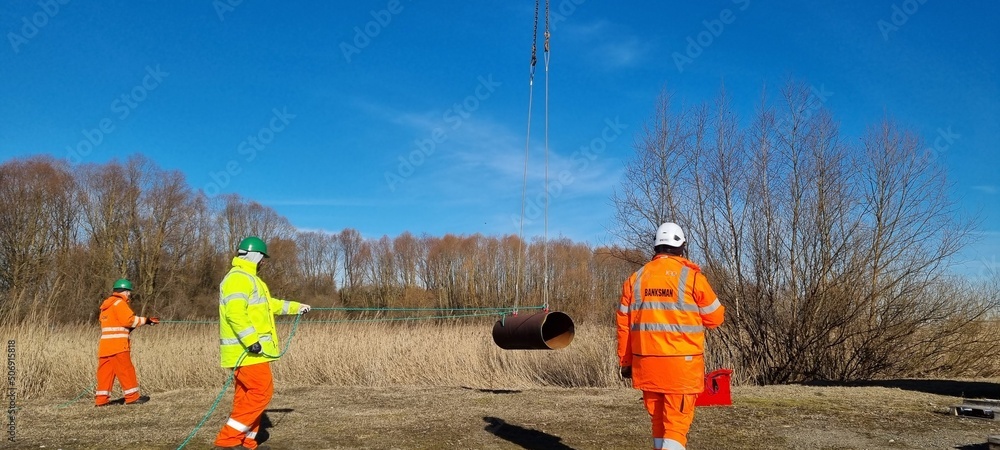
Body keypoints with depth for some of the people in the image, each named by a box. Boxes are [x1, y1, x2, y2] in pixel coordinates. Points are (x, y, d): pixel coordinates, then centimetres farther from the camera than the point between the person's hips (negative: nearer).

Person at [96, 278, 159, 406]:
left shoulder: (106, 304, 22)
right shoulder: (119, 303, -6)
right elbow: (129, 319, -14)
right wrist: (145, 320, -7)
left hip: (105, 345, 9)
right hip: (117, 344, -9)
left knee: (105, 371, 8)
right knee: (126, 370, -2)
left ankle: (101, 399, 7)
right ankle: (132, 397, 2)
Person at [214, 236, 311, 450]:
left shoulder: (248, 278, 23)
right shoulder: (239, 278, -13)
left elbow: (268, 303, 36)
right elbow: (235, 313, -26)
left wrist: (296, 307, 40)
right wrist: (251, 340, -29)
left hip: (250, 349, 11)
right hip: (246, 350, -11)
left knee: (247, 394, 11)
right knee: (261, 391, -10)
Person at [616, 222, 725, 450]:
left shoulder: (636, 278, 6)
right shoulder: (692, 276, -6)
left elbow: (624, 324, 8)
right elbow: (715, 317, 2)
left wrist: (625, 361, 16)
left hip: (647, 363, 4)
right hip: (682, 363, -4)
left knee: (658, 421, 17)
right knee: (676, 424, -2)